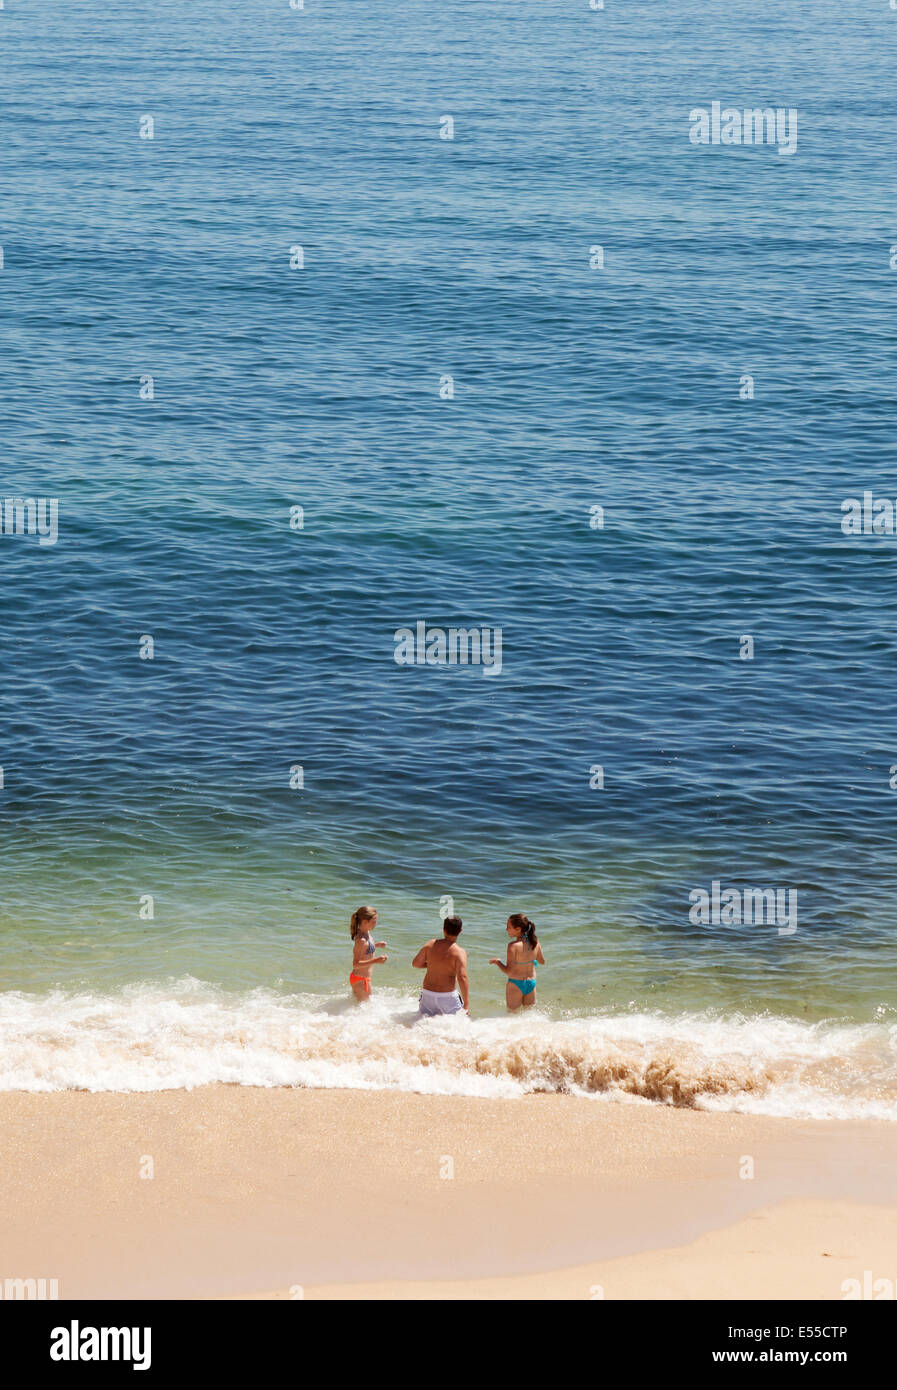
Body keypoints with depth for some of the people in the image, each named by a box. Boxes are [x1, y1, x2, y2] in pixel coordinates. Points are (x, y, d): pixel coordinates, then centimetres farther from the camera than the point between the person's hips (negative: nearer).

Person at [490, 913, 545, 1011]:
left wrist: (496, 961, -6)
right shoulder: (535, 942, -6)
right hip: (531, 984, 5)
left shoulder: (513, 946, -23)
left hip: (516, 984, -5)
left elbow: (509, 971, -22)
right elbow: (542, 961, 9)